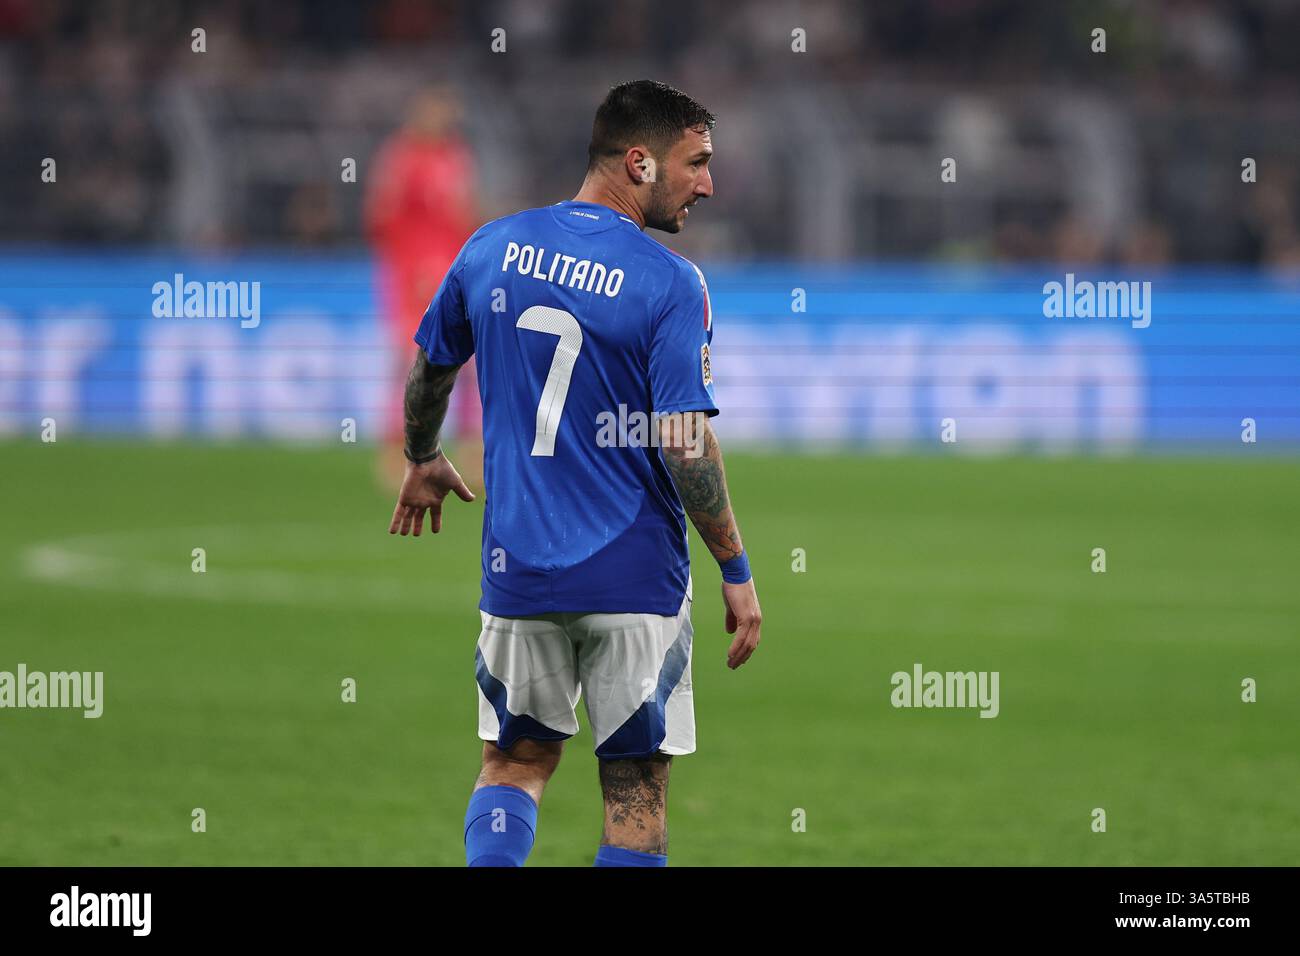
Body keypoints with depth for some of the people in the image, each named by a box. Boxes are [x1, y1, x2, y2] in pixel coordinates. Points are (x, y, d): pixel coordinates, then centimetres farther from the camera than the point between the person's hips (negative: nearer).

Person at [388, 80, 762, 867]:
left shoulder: (492, 248, 3)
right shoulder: (668, 284, -13)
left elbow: (429, 368, 17)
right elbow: (685, 446, -17)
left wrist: (423, 461, 36)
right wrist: (737, 572, -9)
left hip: (519, 567, 4)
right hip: (634, 578, -4)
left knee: (516, 761, 17)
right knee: (637, 793, 5)